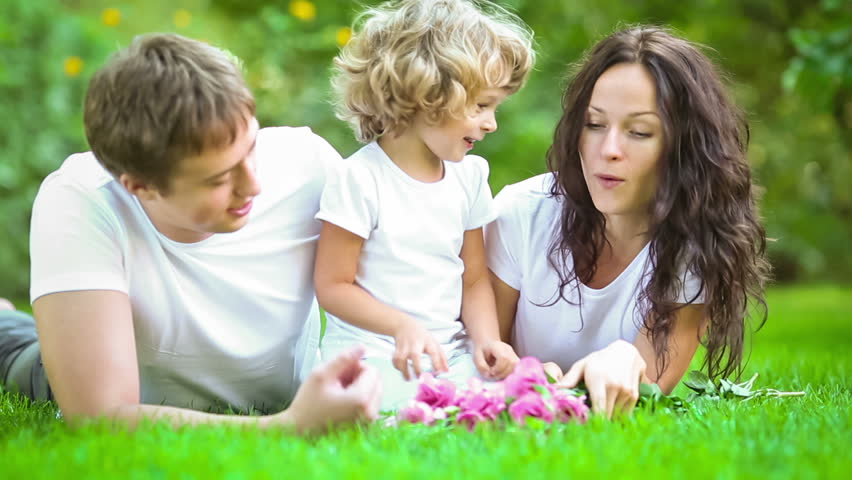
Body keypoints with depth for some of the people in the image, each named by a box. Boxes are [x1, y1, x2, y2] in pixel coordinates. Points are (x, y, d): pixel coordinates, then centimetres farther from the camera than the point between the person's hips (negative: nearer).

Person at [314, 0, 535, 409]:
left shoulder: (470, 174, 9)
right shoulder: (361, 177, -10)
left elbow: (475, 279, 14)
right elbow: (333, 286, -8)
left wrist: (485, 337, -6)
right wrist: (403, 326, -21)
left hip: (452, 352, 6)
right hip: (376, 354, -5)